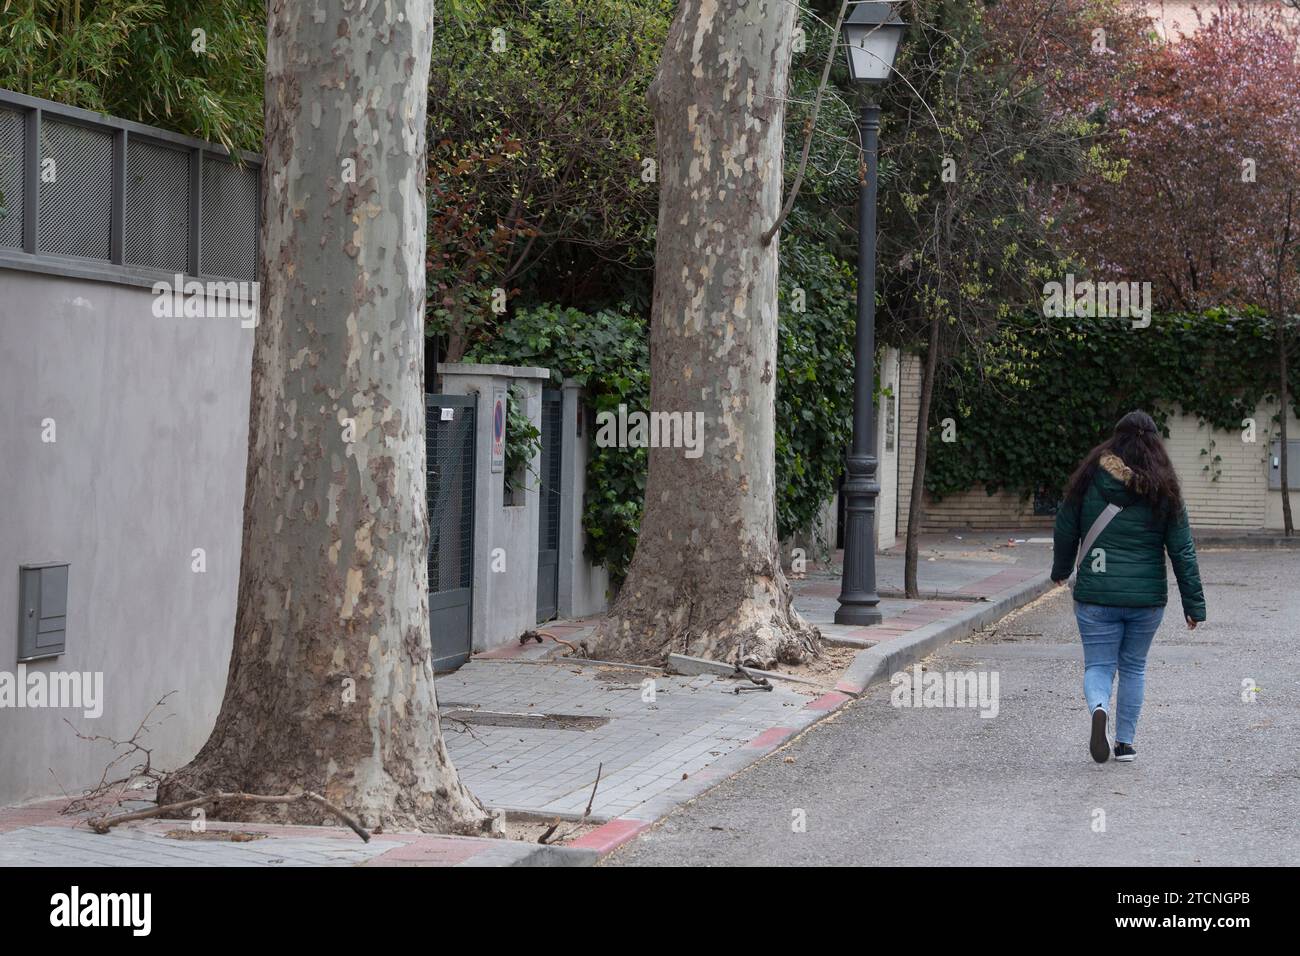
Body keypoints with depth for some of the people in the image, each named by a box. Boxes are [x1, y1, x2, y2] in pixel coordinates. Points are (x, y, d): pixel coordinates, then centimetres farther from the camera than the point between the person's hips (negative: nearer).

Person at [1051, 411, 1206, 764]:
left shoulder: (1088, 480, -3)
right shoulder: (1164, 490, -4)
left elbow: (1064, 533, 6)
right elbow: (1183, 551, -3)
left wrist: (1061, 570, 26)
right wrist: (1194, 605, 2)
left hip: (1096, 595, -1)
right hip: (1147, 599, 1)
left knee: (1098, 665, 6)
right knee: (1133, 667, 17)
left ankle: (1099, 709, -25)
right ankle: (1125, 741, 21)